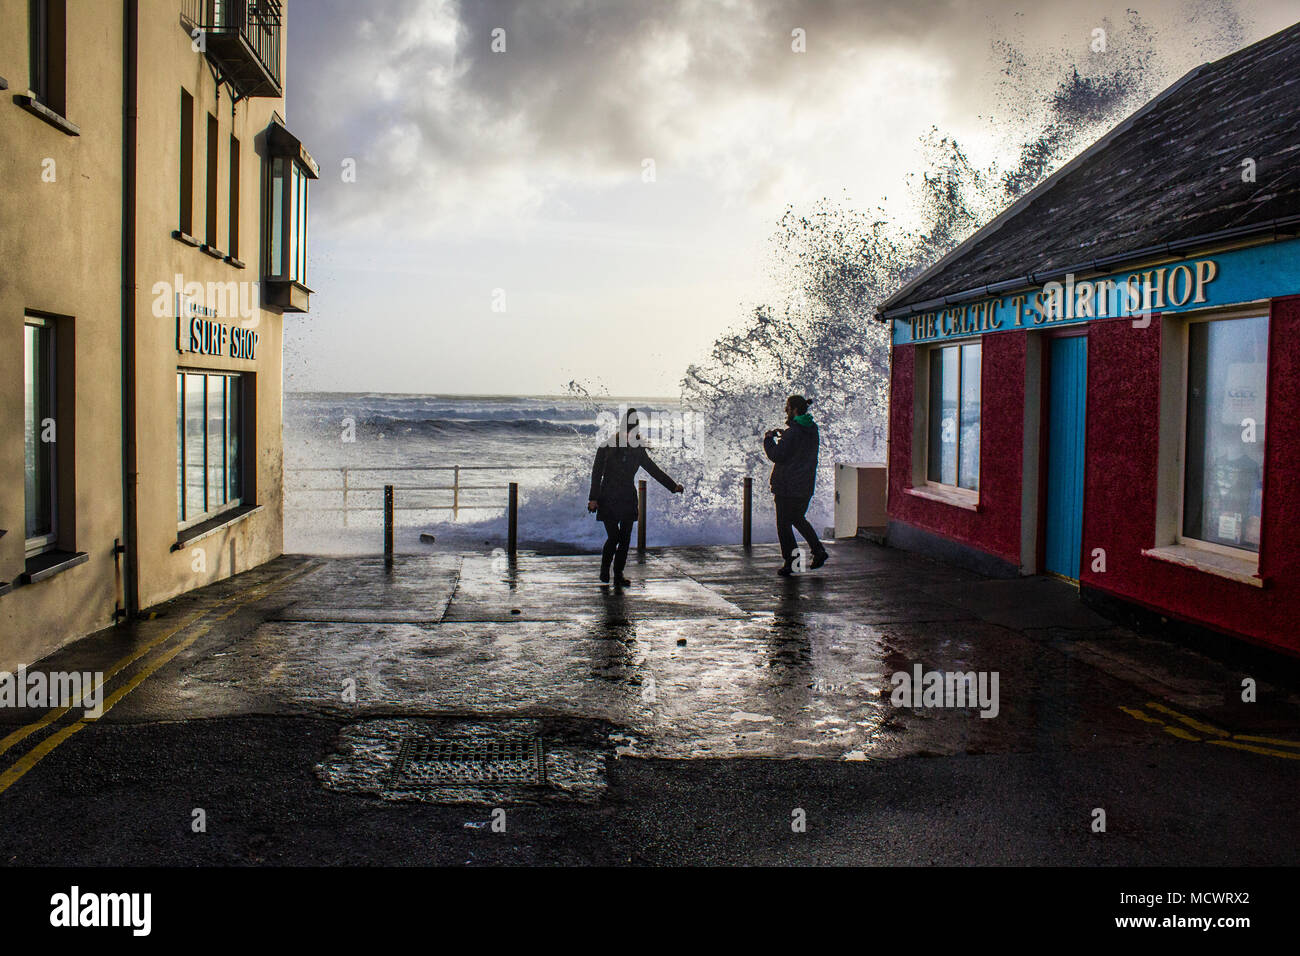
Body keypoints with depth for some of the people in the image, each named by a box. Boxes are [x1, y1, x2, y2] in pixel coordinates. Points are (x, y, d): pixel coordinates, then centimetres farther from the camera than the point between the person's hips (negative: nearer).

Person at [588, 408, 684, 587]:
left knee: (625, 538, 1)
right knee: (613, 537, -9)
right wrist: (594, 498, -6)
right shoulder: (607, 447, -4)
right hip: (608, 500, -4)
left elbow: (653, 470, 14)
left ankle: (619, 575, 10)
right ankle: (604, 570, 14)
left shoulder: (638, 450, 6)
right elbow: (596, 473, -1)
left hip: (628, 499, 4)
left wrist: (673, 486, 12)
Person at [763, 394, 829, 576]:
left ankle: (789, 562, 5)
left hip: (787, 486, -8)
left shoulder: (792, 433, -19)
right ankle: (818, 550, 12)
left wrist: (769, 439, -2)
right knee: (798, 519, 24)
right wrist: (784, 435, 15)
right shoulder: (812, 429, 7)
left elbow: (777, 456, -17)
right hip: (806, 486, 8)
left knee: (784, 523, 4)